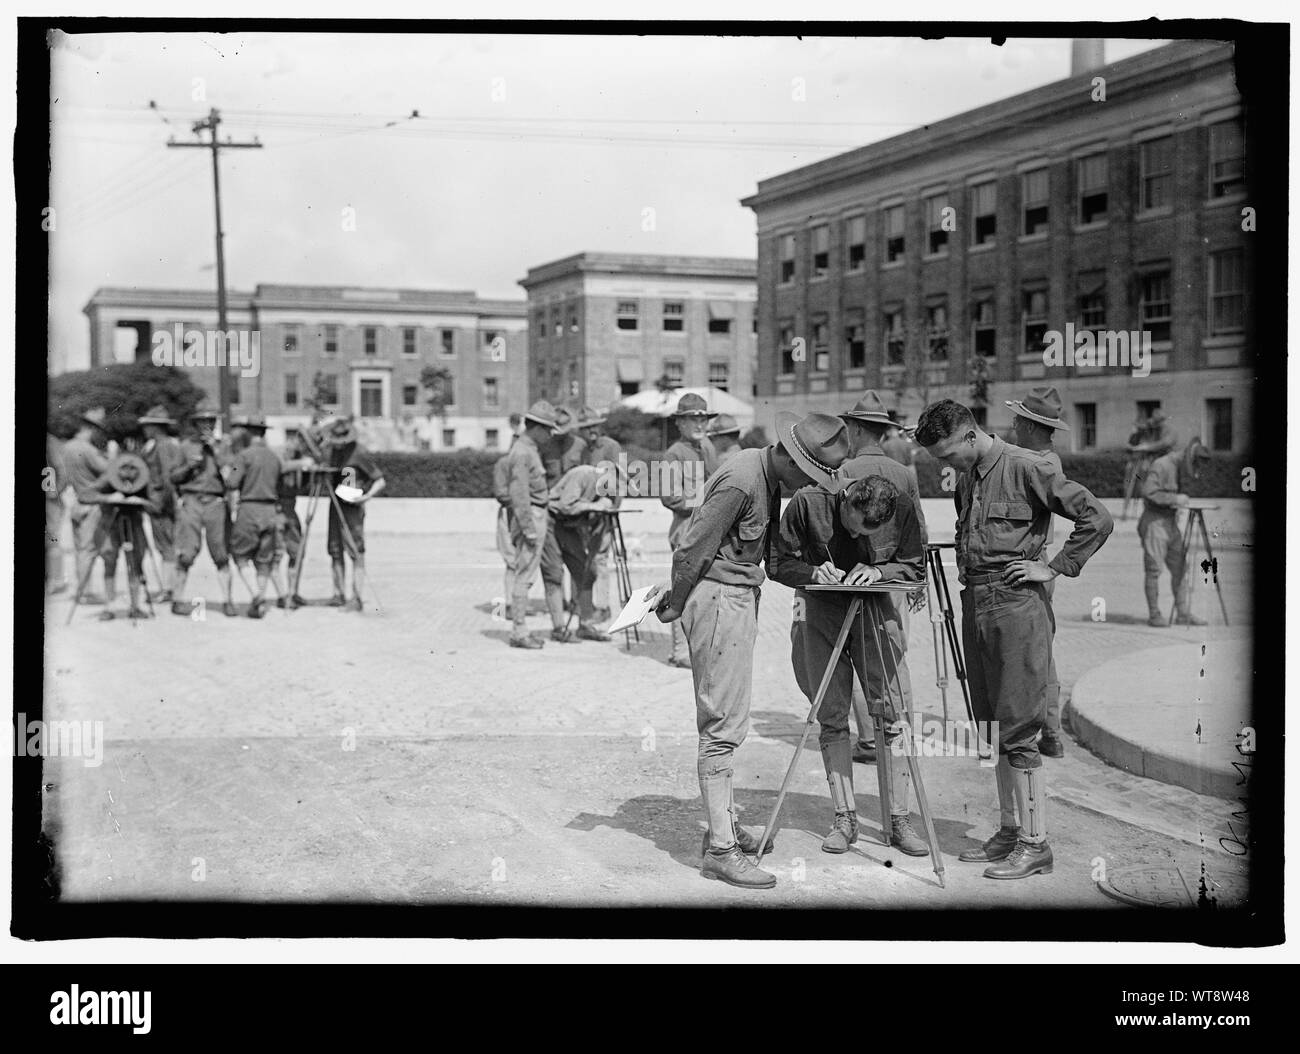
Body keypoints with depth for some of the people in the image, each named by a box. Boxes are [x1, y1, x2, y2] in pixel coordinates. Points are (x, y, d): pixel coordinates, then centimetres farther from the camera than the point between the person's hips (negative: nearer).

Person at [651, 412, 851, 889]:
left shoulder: (769, 477, 8)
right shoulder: (740, 481, -22)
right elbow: (693, 547, -18)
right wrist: (676, 603, -8)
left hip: (741, 596, 10)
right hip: (716, 597, -10)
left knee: (727, 720, 17)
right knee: (722, 724, -9)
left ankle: (726, 824, 28)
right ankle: (721, 850, -6)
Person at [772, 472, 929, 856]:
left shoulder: (904, 511, -17)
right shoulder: (807, 504, -19)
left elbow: (915, 570, -4)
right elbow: (780, 565, -8)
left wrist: (878, 571, -23)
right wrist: (813, 572, -28)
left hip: (875, 609, 0)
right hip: (820, 609, 0)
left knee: (895, 715, -5)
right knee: (831, 719, -2)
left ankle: (899, 820, 4)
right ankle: (844, 818, 7)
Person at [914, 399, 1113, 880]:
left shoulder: (1026, 468, -10)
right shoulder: (966, 479, 14)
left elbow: (1097, 519, -11)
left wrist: (1055, 568, -11)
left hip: (1016, 605, -8)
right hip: (975, 606, 8)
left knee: (1017, 730, -8)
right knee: (990, 727, 11)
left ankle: (1036, 843, -2)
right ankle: (1009, 830, 20)